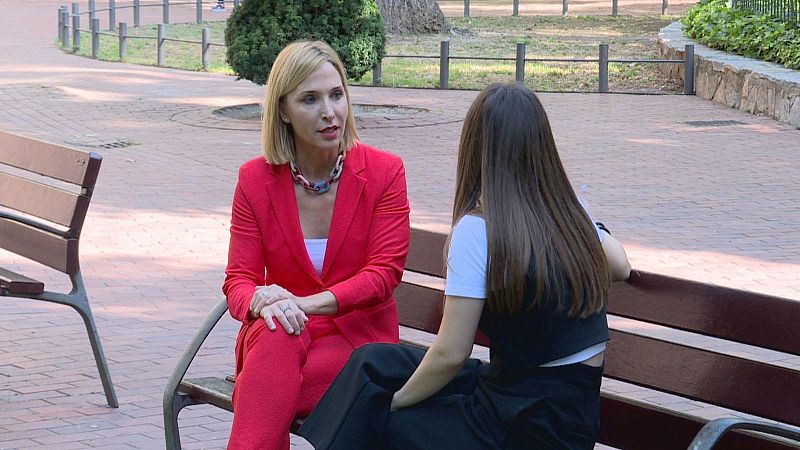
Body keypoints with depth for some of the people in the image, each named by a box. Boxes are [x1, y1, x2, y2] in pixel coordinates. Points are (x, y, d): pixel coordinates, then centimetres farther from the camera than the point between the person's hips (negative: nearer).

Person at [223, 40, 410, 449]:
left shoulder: (384, 172, -2)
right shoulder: (255, 179, 3)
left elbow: (384, 272, -9)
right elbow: (239, 278, -1)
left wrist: (306, 303, -24)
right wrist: (262, 304, -28)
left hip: (356, 340, -2)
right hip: (274, 344, 2)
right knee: (277, 333, -36)